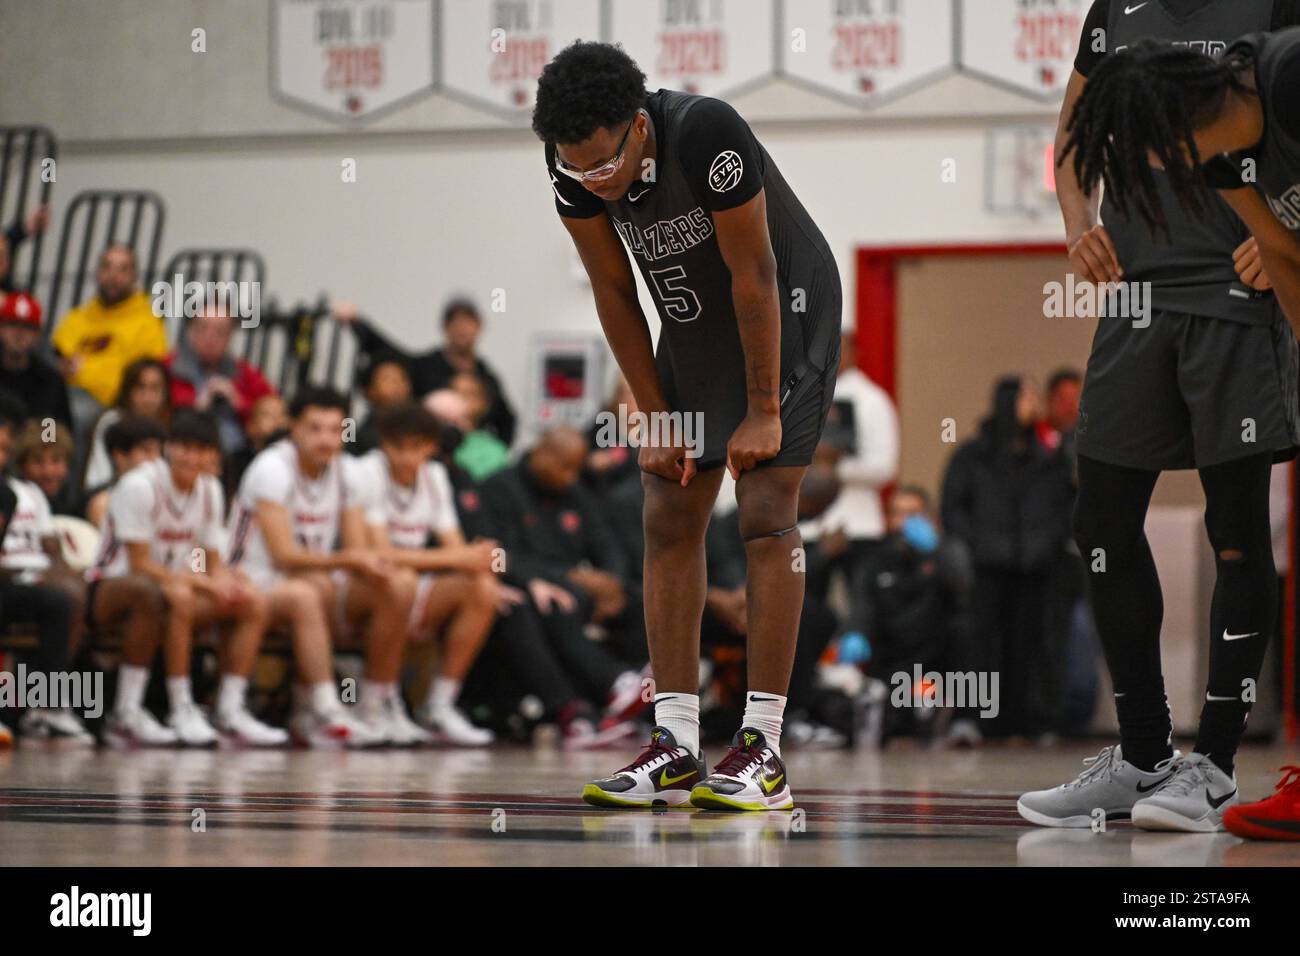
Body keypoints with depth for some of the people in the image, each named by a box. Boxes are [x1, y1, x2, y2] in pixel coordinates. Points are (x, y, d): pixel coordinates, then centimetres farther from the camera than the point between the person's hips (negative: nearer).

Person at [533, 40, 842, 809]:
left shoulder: (708, 134, -34)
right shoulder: (574, 164, -16)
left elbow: (753, 276, -25)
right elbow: (613, 291, -4)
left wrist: (762, 411, -20)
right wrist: (655, 418, -3)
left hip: (785, 310, -6)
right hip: (692, 321, 6)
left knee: (766, 512, -13)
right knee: (669, 519, 0)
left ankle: (763, 748, -13)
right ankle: (676, 749, 1)